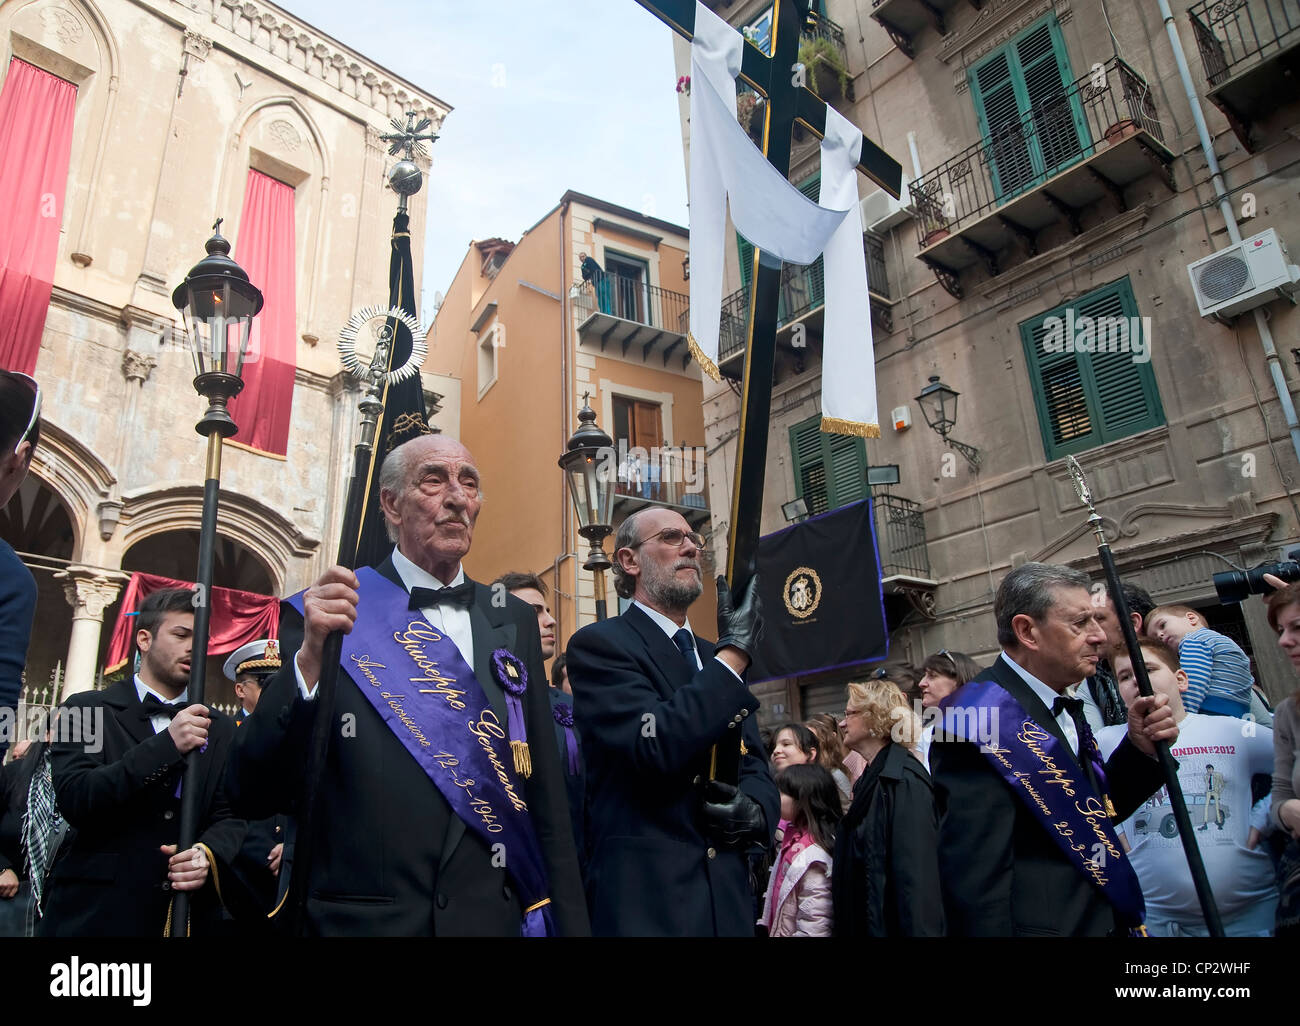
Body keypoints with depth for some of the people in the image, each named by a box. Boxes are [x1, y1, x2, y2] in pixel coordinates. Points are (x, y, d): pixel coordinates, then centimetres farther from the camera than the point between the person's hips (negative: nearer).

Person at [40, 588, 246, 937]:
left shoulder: (221, 729, 9)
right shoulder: (86, 710, -1)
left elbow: (231, 816, 2)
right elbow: (74, 801, -14)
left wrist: (210, 854, -19)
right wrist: (166, 745, -22)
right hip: (96, 912, -3)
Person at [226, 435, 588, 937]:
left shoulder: (516, 621, 3)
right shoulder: (324, 612, -6)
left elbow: (546, 793, 4)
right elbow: (253, 795, -11)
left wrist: (569, 922, 2)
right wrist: (309, 658, -25)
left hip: (497, 915, 3)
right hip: (363, 918, -2)